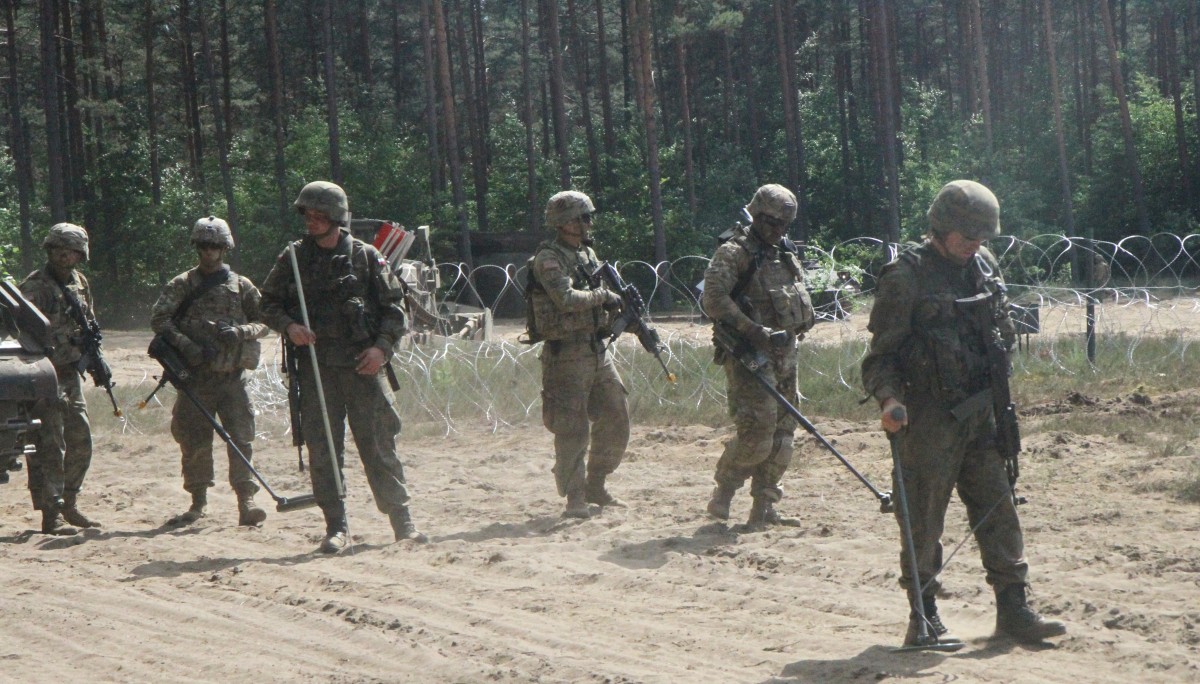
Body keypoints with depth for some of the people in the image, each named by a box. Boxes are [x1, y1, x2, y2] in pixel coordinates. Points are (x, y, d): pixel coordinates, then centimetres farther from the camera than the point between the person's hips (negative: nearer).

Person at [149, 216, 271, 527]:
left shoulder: (241, 286, 8)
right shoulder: (182, 285, 6)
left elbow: (265, 321, 9)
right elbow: (159, 318, -3)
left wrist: (241, 332, -11)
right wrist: (186, 346, -15)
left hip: (232, 376, 0)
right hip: (195, 375, 0)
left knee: (240, 438, -9)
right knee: (194, 441, 5)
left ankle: (246, 502, -10)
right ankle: (198, 503, 15)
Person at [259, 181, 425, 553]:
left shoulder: (366, 257, 3)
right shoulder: (293, 258, 6)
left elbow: (394, 305, 6)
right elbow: (268, 303, 12)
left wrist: (382, 346, -8)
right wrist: (288, 326, -8)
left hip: (362, 364, -1)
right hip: (315, 365, 1)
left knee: (379, 446, 0)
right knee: (322, 450, 0)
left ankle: (403, 522, 6)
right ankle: (336, 526, 6)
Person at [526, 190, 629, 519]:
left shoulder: (588, 254, 15)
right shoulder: (548, 258, -12)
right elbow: (567, 299, -23)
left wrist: (618, 301, -2)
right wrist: (602, 295, -13)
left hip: (597, 349, 9)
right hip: (566, 353, -9)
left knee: (616, 417, 12)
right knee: (572, 429, -6)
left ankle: (596, 485, 25)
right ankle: (575, 498, 0)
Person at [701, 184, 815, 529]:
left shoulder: (785, 253, 16)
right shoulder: (734, 252, -9)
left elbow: (800, 294, 27)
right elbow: (714, 298, -20)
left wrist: (801, 323, 7)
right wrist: (753, 330, -25)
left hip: (784, 354, 8)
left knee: (782, 433, 6)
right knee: (757, 432, -14)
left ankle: (764, 507, 12)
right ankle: (722, 494, 5)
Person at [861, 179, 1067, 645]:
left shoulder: (983, 266, 10)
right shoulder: (906, 277, -10)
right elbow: (882, 353, -9)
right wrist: (890, 399, -25)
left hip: (981, 414, 6)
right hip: (929, 418, -6)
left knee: (998, 512, 7)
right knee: (923, 520, 0)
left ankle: (1013, 610, 13)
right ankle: (923, 617, 9)